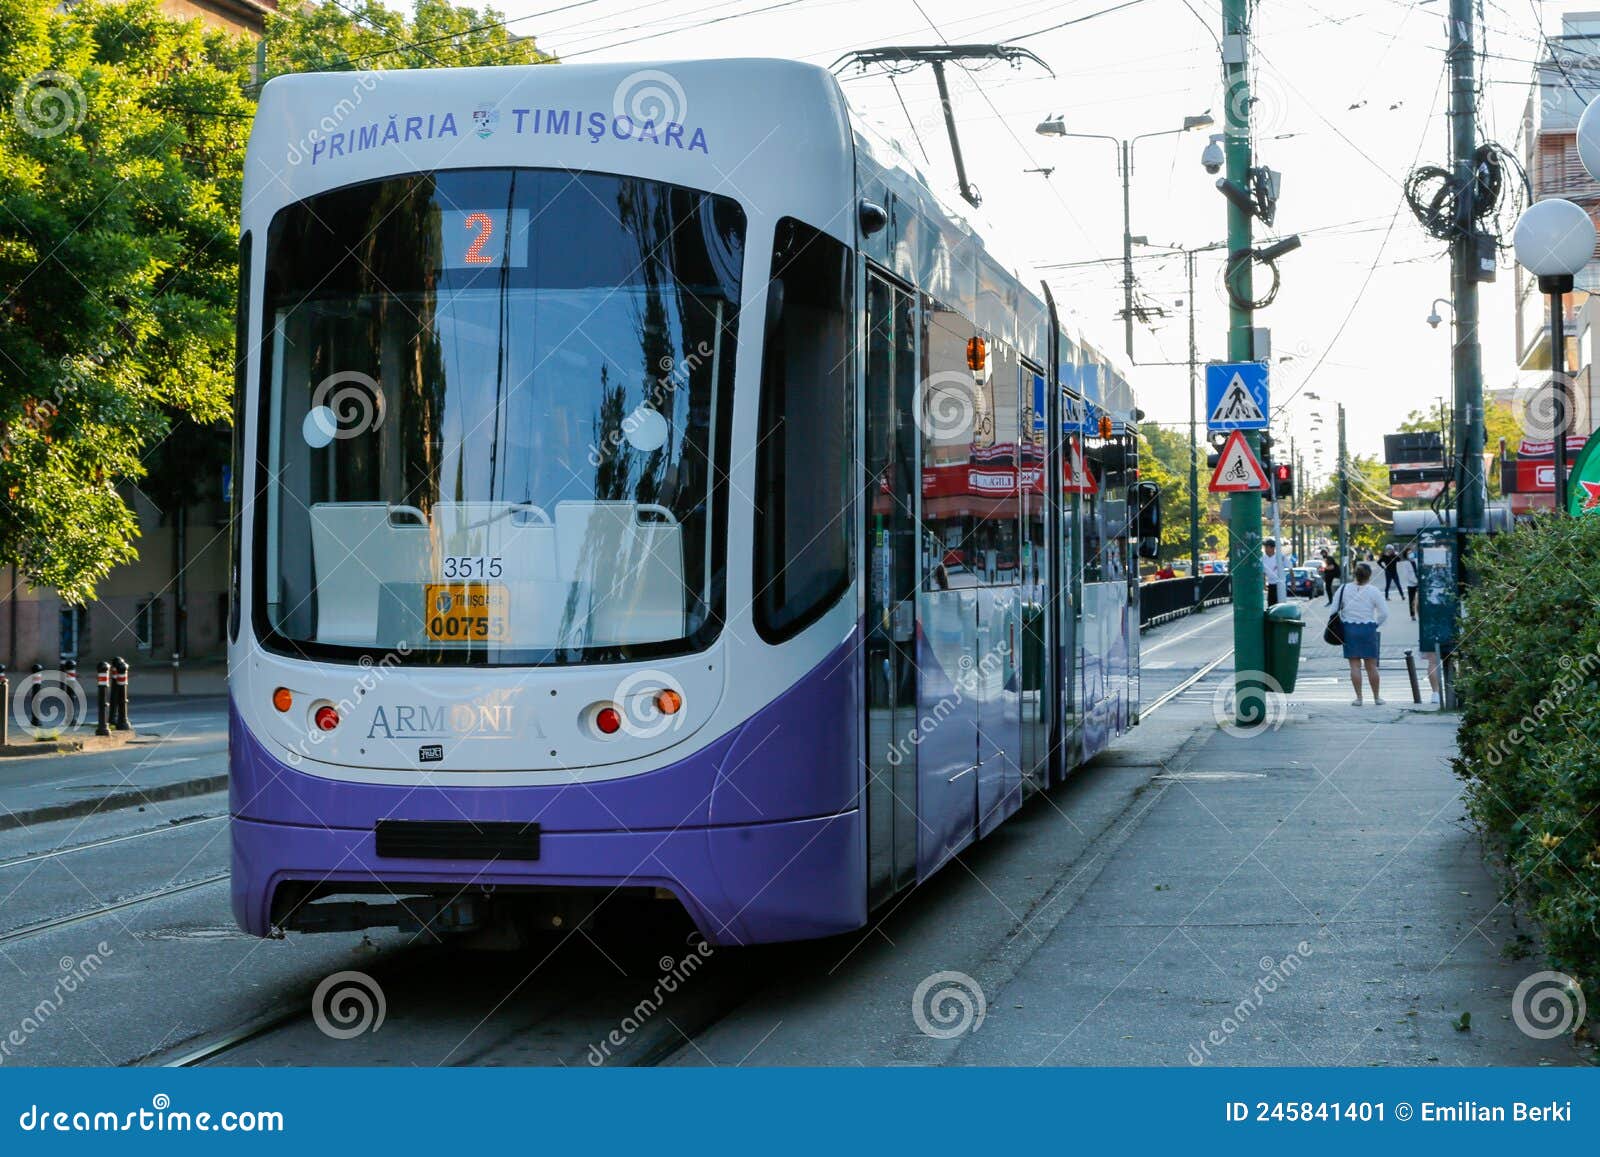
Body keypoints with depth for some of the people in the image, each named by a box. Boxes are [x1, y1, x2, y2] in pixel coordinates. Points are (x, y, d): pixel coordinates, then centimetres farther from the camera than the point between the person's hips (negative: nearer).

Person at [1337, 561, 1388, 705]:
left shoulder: (1345, 589, -1)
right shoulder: (1373, 591, -5)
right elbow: (1384, 613, -3)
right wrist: (1375, 625, 10)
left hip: (1349, 628, 1)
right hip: (1368, 628, -1)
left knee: (1355, 665, 3)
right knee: (1371, 665, 8)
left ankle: (1358, 697, 0)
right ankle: (1376, 697, 16)